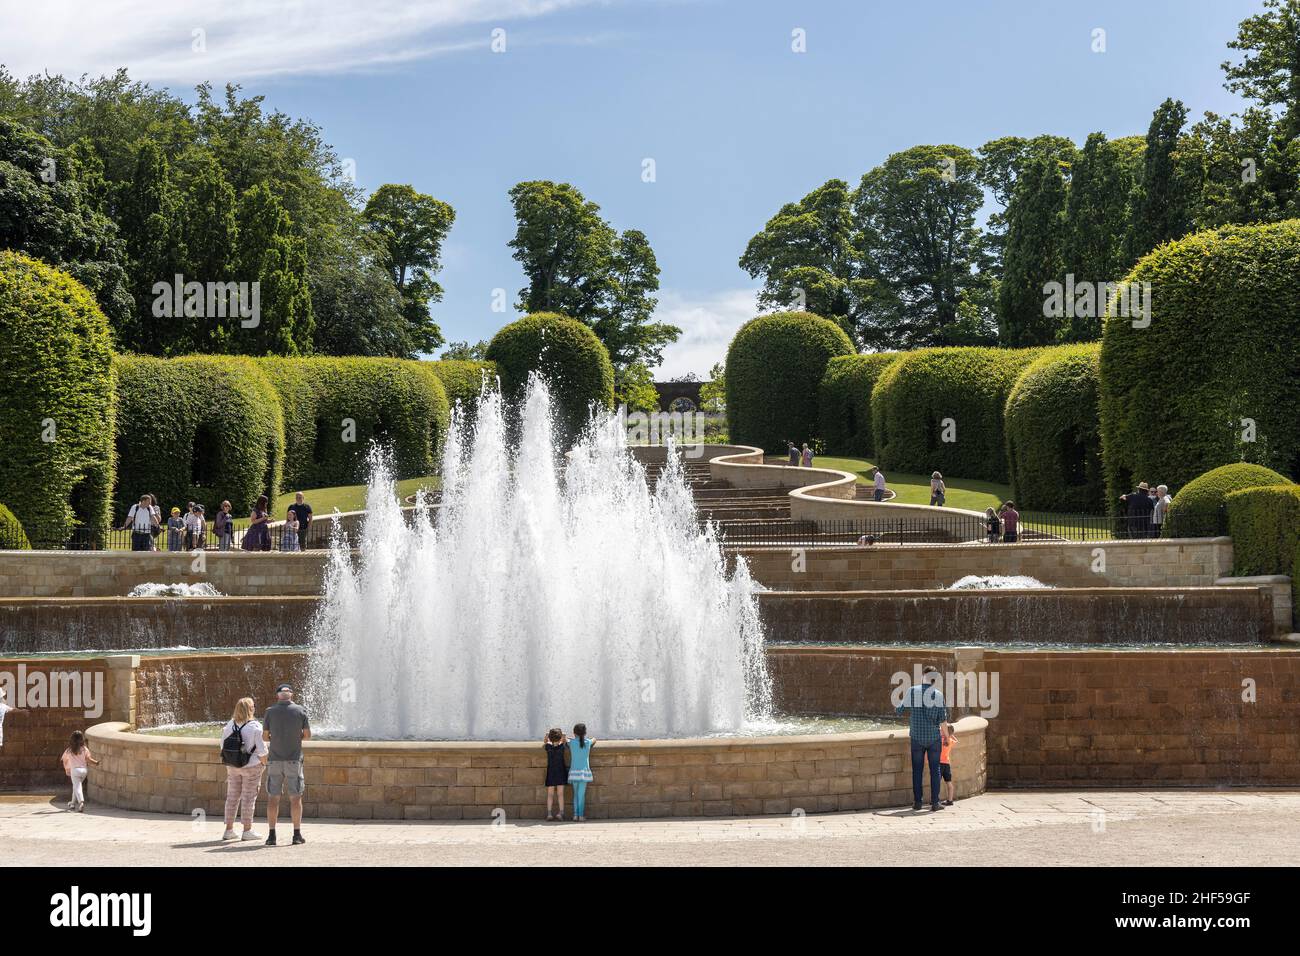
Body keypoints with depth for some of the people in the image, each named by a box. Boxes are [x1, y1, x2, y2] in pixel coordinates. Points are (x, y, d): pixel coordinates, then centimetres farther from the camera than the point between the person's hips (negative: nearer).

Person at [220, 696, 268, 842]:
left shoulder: (230, 725, -1)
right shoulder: (255, 727, -15)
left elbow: (223, 746, 4)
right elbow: (261, 749, -14)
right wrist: (264, 764, 2)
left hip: (232, 766, 5)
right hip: (251, 766, -5)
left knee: (232, 796, 12)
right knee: (248, 797, 3)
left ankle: (229, 830, 16)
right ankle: (247, 831, 5)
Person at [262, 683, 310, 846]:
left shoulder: (270, 711, -3)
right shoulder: (300, 711, -4)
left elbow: (265, 737, 2)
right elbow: (307, 735, 2)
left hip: (275, 760, 0)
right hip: (294, 759, 0)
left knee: (273, 798, 5)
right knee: (295, 798, 5)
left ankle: (272, 835, 2)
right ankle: (297, 834, 4)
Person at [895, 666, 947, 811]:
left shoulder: (912, 691, -3)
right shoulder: (938, 695, -4)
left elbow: (901, 709, 5)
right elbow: (942, 719, -8)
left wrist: (896, 709, 25)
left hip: (917, 738, 0)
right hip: (934, 737, 0)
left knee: (917, 770, 7)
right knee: (935, 770, 5)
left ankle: (917, 802, 6)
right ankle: (935, 802, 2)